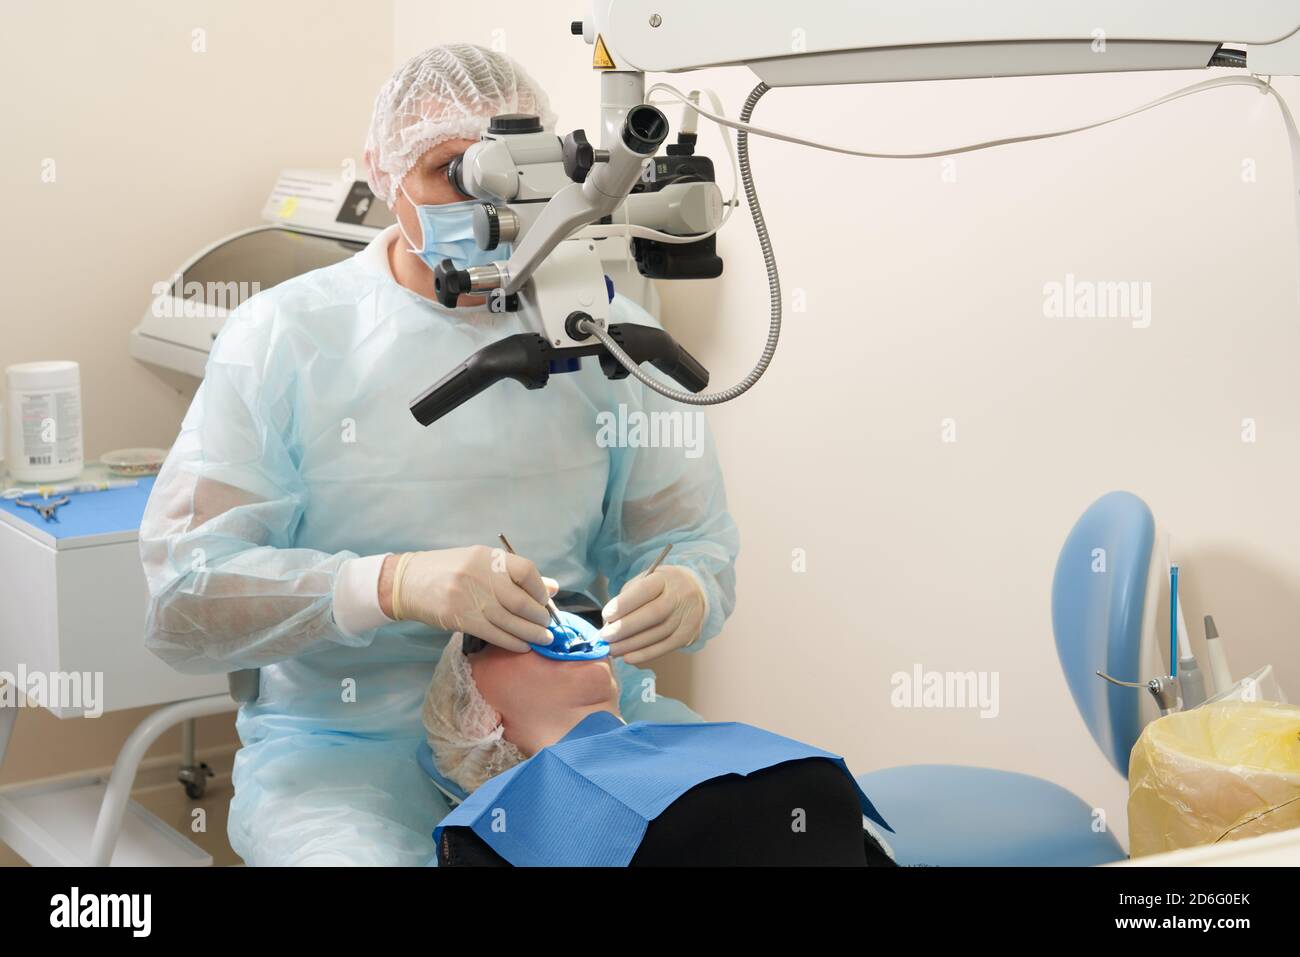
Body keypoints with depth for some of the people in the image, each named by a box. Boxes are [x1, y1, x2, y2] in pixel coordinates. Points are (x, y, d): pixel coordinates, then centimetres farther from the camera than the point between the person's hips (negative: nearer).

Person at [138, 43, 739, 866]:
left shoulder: (608, 332, 8)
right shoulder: (283, 335, -2)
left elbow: (697, 542, 11)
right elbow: (181, 597, -9)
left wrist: (688, 596, -16)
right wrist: (393, 585, -26)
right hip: (350, 739, -3)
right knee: (351, 852, -34)